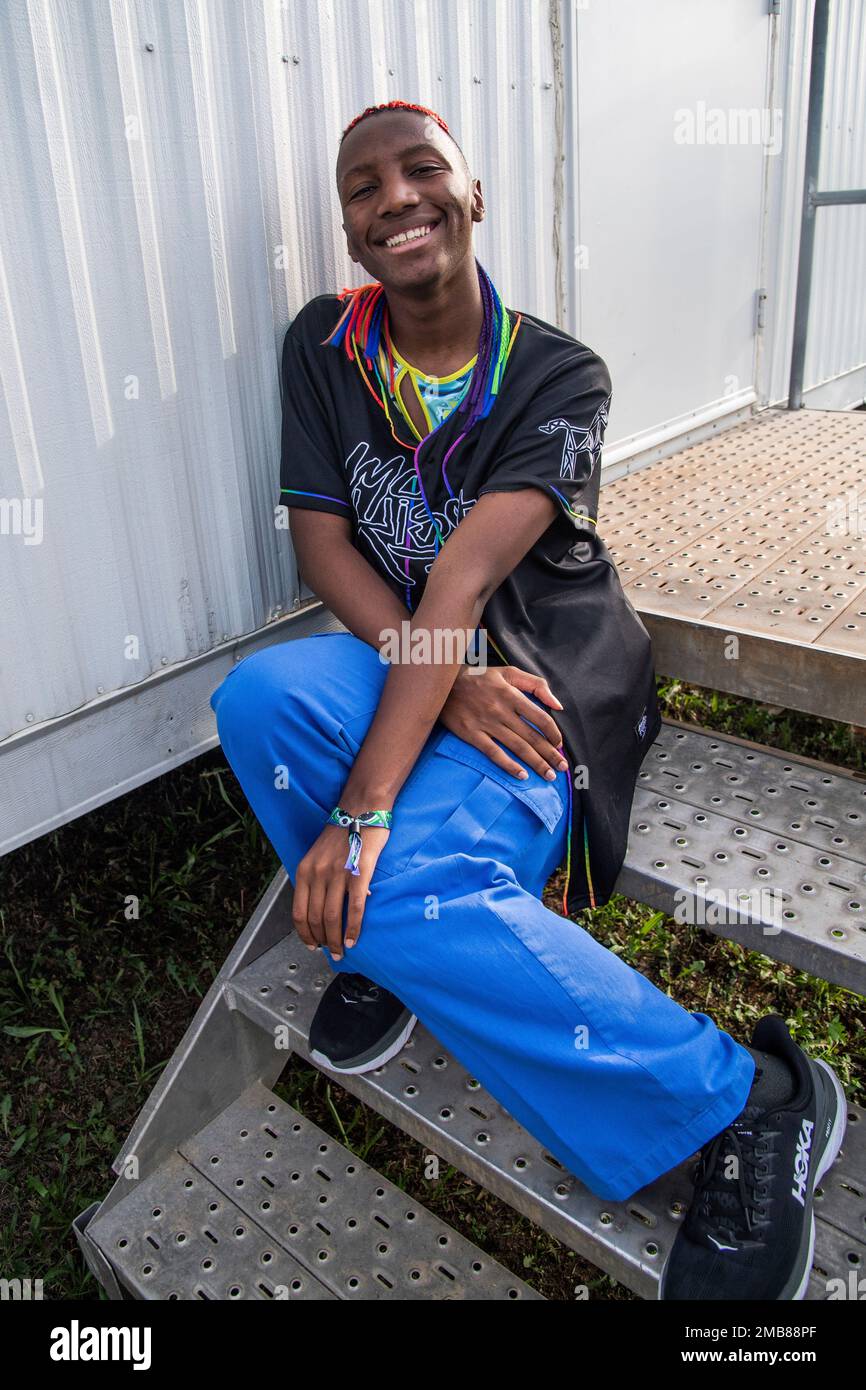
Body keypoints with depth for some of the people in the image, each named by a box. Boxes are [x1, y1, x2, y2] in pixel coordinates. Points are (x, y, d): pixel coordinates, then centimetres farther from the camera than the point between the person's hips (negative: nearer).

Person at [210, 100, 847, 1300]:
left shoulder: (558, 375, -11)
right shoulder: (324, 346, 2)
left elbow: (464, 578, -24)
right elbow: (320, 537, -5)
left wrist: (363, 807, -30)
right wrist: (446, 684, -22)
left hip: (543, 677, -4)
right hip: (404, 659, 5)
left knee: (402, 881, -31)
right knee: (259, 695, -28)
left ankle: (750, 1102, -14)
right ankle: (385, 946, -2)